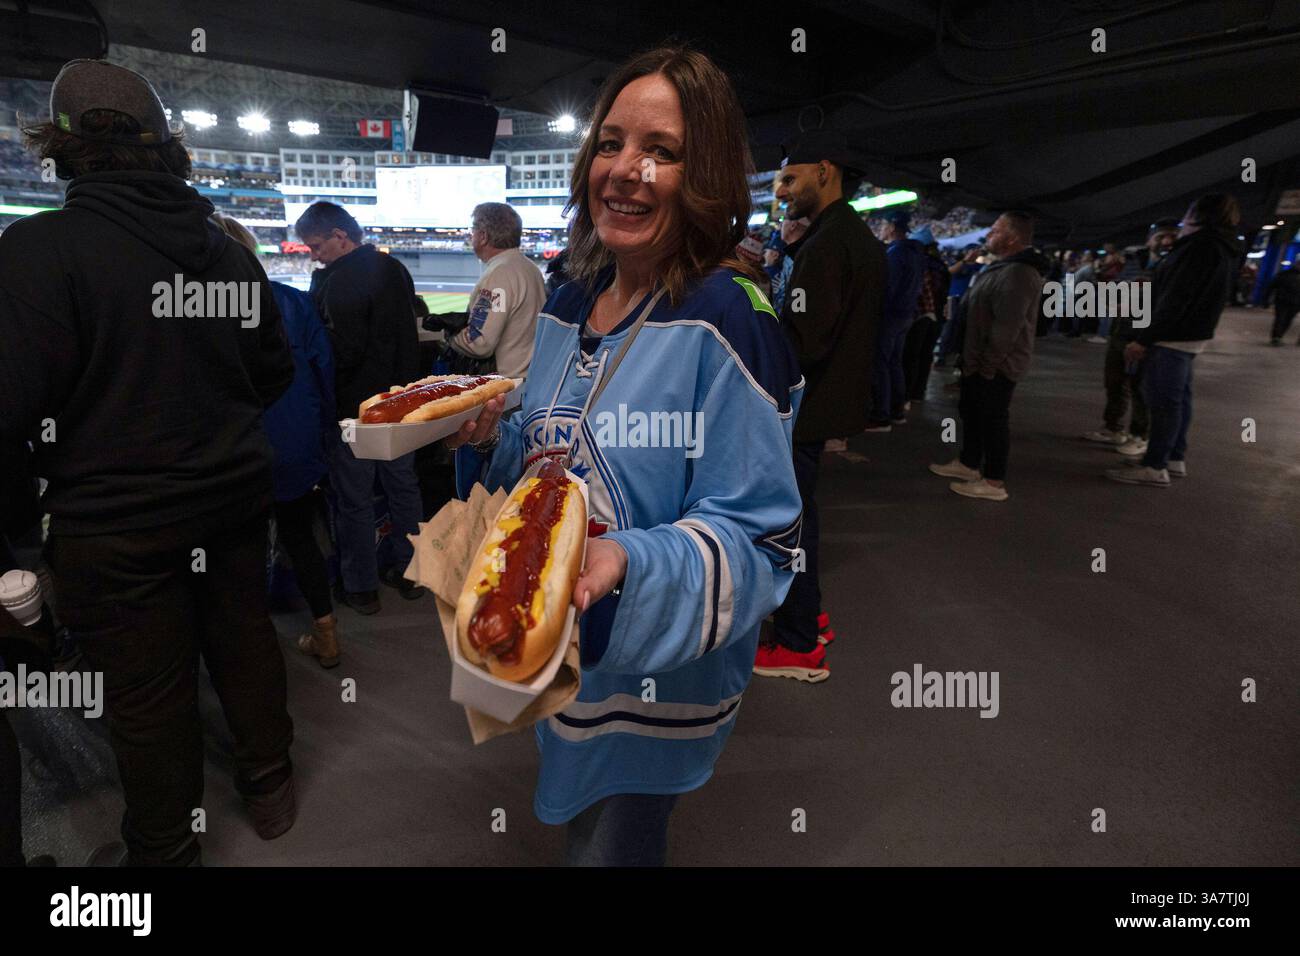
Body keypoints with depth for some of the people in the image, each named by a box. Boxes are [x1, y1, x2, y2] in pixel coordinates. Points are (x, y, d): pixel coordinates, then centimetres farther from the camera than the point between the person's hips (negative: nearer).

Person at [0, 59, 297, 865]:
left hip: (117, 525, -4)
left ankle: (167, 849, 31)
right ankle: (270, 786, 39)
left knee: (149, 693, 11)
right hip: (234, 497, 5)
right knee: (245, 642, 20)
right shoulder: (230, 250, 0)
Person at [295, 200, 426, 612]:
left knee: (354, 499, 4)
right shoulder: (395, 269, 6)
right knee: (403, 486, 16)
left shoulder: (339, 282, -19)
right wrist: (401, 383, 14)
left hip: (356, 407, -8)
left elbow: (342, 353, -22)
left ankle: (360, 587, 15)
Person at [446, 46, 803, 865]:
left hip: (656, 680, -7)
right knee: (575, 827, 30)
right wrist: (487, 438, -9)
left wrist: (627, 563, -38)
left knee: (614, 844, 17)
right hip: (552, 652, 7)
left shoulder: (726, 320, -22)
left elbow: (757, 541, -22)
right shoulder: (573, 304, 1)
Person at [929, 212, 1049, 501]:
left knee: (993, 418, -3)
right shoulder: (1002, 267, 15)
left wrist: (987, 365, -22)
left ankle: (994, 482, 6)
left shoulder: (1017, 273, -21)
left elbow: (1006, 328, -27)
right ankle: (969, 464, 34)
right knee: (971, 412, 20)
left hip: (995, 366, -11)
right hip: (979, 360, 11)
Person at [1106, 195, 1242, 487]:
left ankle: (1155, 467, -7)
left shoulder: (1201, 246, -16)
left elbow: (1175, 300, -23)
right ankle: (1175, 458, 20)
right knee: (1177, 397, 13)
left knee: (1164, 400, -9)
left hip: (1172, 337, -10)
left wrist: (1143, 339, -22)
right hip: (1190, 335, 10)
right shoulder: (1222, 249, 16)